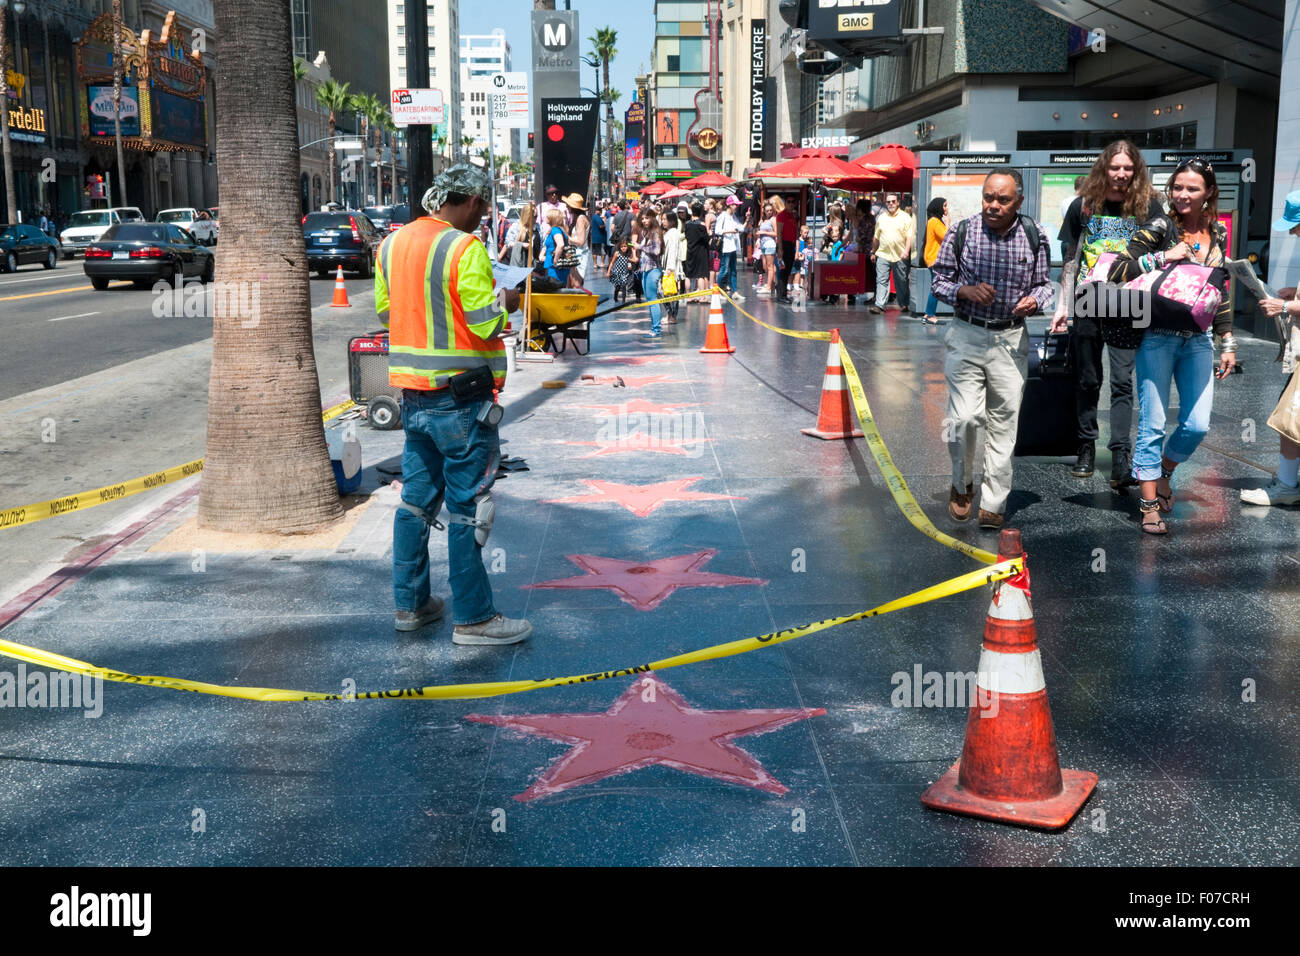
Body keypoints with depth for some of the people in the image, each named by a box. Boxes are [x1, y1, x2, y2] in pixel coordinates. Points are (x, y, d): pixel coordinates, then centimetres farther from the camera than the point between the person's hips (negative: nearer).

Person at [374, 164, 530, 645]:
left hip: (412, 392, 7)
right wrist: (505, 302, 1)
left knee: (417, 497, 15)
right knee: (467, 505, 0)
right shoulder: (465, 248, -15)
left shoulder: (392, 243, 7)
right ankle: (472, 617, 7)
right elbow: (484, 322, -18)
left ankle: (410, 603, 23)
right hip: (459, 396, -7)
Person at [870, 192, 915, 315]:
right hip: (883, 255, 2)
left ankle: (904, 304, 20)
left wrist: (906, 251, -16)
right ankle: (879, 305, -13)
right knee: (881, 280, -8)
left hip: (900, 256, -2)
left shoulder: (905, 217, 2)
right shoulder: (881, 218, 14)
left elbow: (909, 236, -4)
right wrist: (873, 252, 19)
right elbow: (876, 237, 20)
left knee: (902, 282, 7)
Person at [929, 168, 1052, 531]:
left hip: (1011, 339, 1)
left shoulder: (1034, 237, 1)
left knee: (1004, 422, 3)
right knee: (964, 417, -10)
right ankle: (961, 485, 17)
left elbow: (1044, 282, 13)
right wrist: (966, 291, -15)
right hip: (967, 336, -1)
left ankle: (992, 503, 14)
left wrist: (1034, 300, -9)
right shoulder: (962, 233, -3)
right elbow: (940, 281, 4)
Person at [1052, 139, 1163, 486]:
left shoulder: (1148, 207, 0)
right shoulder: (1083, 206, 3)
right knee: (1087, 381, 10)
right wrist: (1063, 306, 6)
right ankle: (1086, 448, 23)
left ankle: (1120, 460, -12)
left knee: (1122, 382, -8)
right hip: (1088, 305, 2)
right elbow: (1070, 260, 9)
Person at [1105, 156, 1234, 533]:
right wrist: (1164, 257, -22)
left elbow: (1219, 290, 18)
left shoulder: (1217, 232, 9)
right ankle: (1150, 504, 9)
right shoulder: (1160, 227, -8)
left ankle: (1163, 473, 30)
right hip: (1158, 339, -5)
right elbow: (1117, 271, -16)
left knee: (1197, 425, 2)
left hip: (1198, 340, 5)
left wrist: (1228, 341, 16)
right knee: (1153, 425, -2)